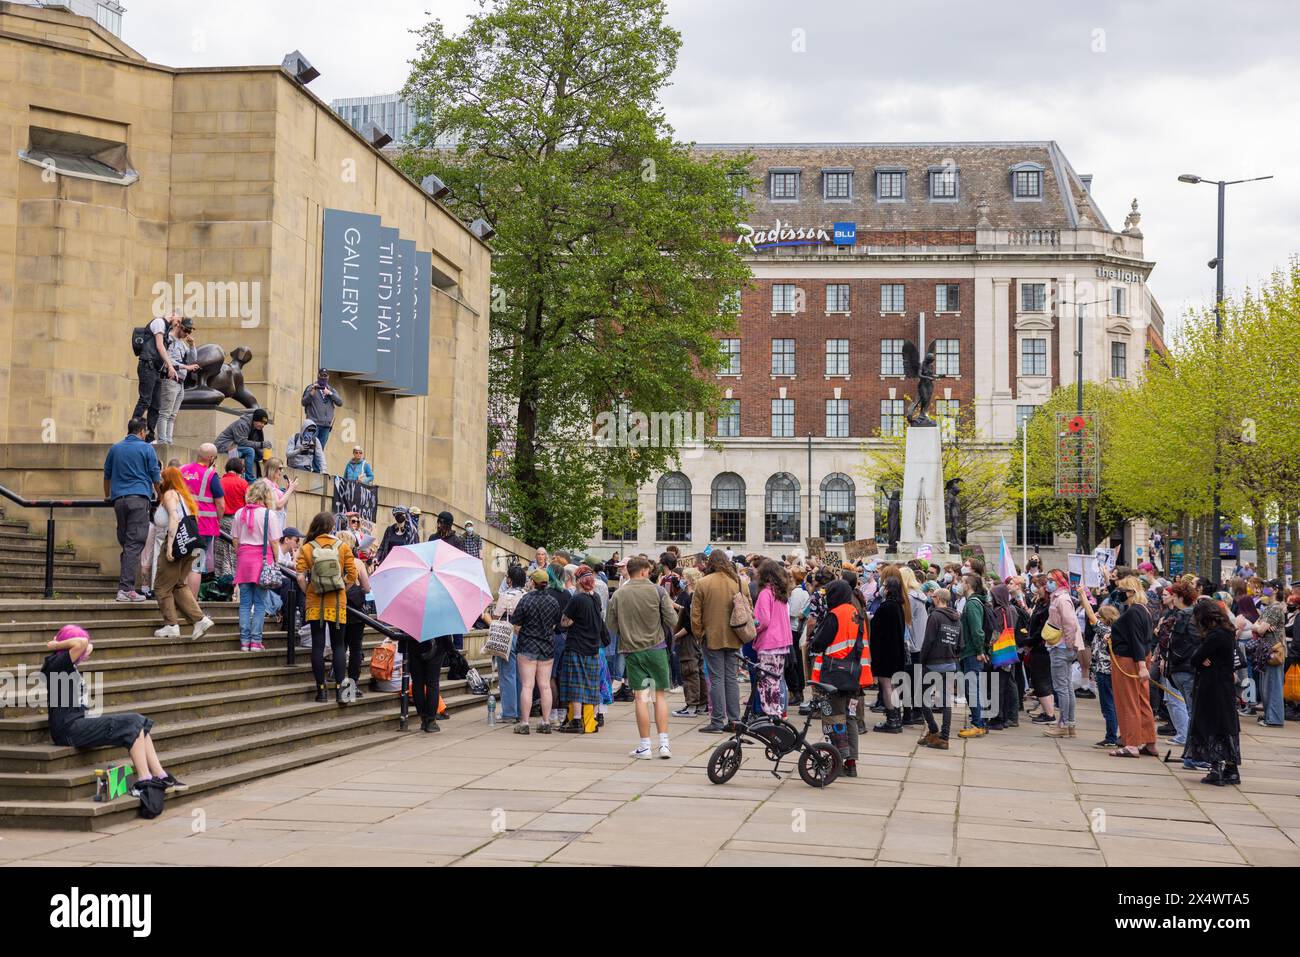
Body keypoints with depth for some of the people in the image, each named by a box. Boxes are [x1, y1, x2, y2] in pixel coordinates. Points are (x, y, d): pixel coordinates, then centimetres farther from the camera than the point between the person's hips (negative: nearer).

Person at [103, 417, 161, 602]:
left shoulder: (115, 449, 16)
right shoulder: (146, 448, 3)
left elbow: (107, 476, 26)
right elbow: (156, 478, 5)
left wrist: (107, 496, 41)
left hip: (119, 499, 5)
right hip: (139, 498, -5)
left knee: (125, 543, 12)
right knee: (135, 544, -9)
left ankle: (123, 586, 8)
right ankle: (126, 589, -16)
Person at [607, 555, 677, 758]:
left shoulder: (617, 595, -1)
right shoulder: (657, 591, -6)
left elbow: (612, 626, 4)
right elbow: (672, 621, -6)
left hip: (631, 651, 1)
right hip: (656, 648, -1)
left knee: (641, 697, 3)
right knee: (660, 695, 8)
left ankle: (645, 746, 4)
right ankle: (664, 743, 3)